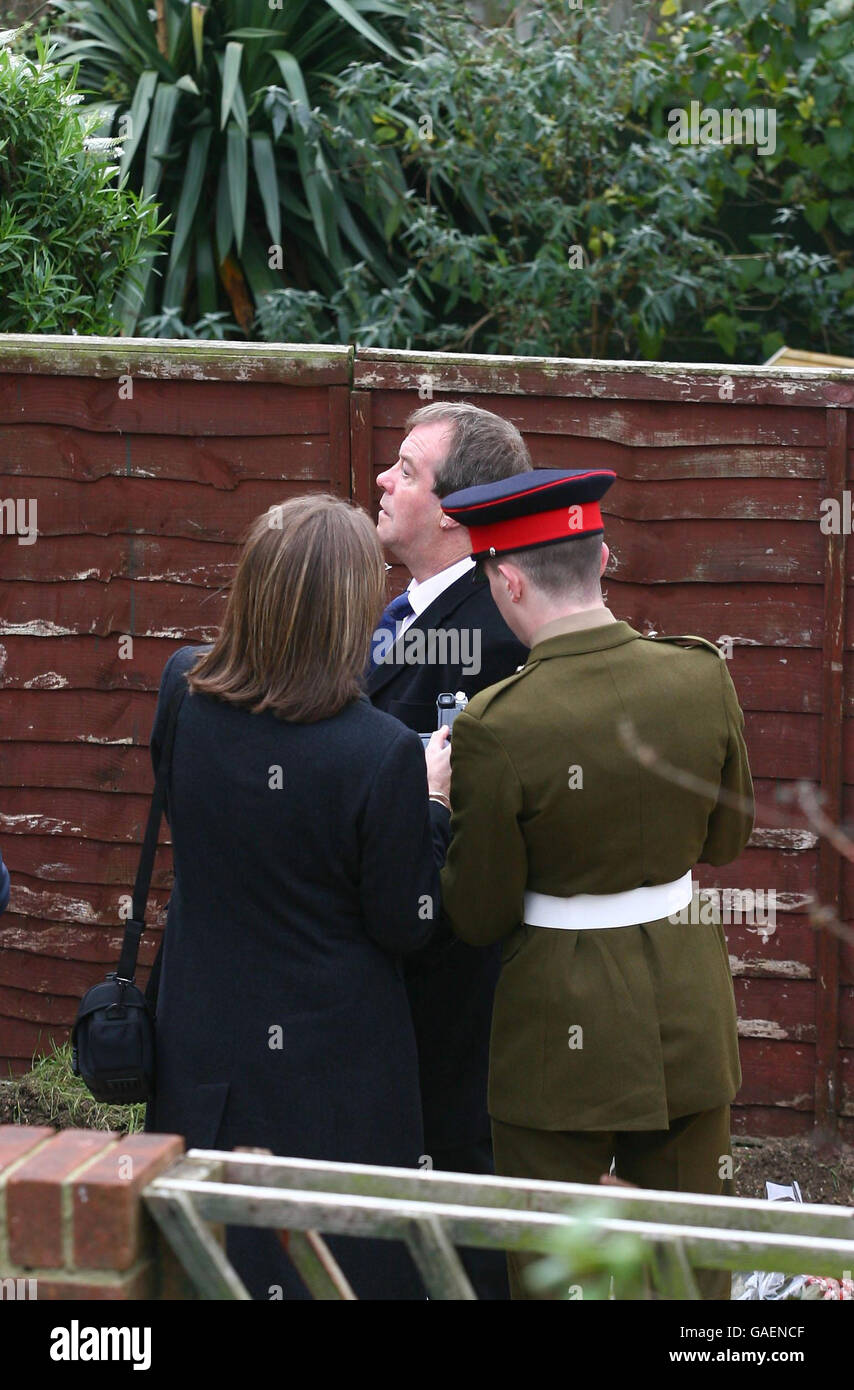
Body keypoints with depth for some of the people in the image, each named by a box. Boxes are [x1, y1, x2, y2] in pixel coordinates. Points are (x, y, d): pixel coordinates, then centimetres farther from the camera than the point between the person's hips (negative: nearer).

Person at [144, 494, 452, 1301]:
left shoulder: (182, 693, -9)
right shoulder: (381, 755, -24)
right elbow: (407, 925, -13)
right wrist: (431, 801, 0)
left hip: (202, 1048, 5)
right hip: (335, 1068, -5)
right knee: (335, 1269, 8)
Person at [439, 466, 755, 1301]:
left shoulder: (498, 729, -21)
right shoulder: (703, 677, -9)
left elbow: (480, 918, -11)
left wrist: (439, 812, 4)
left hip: (564, 1019, -4)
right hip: (688, 1001, 4)